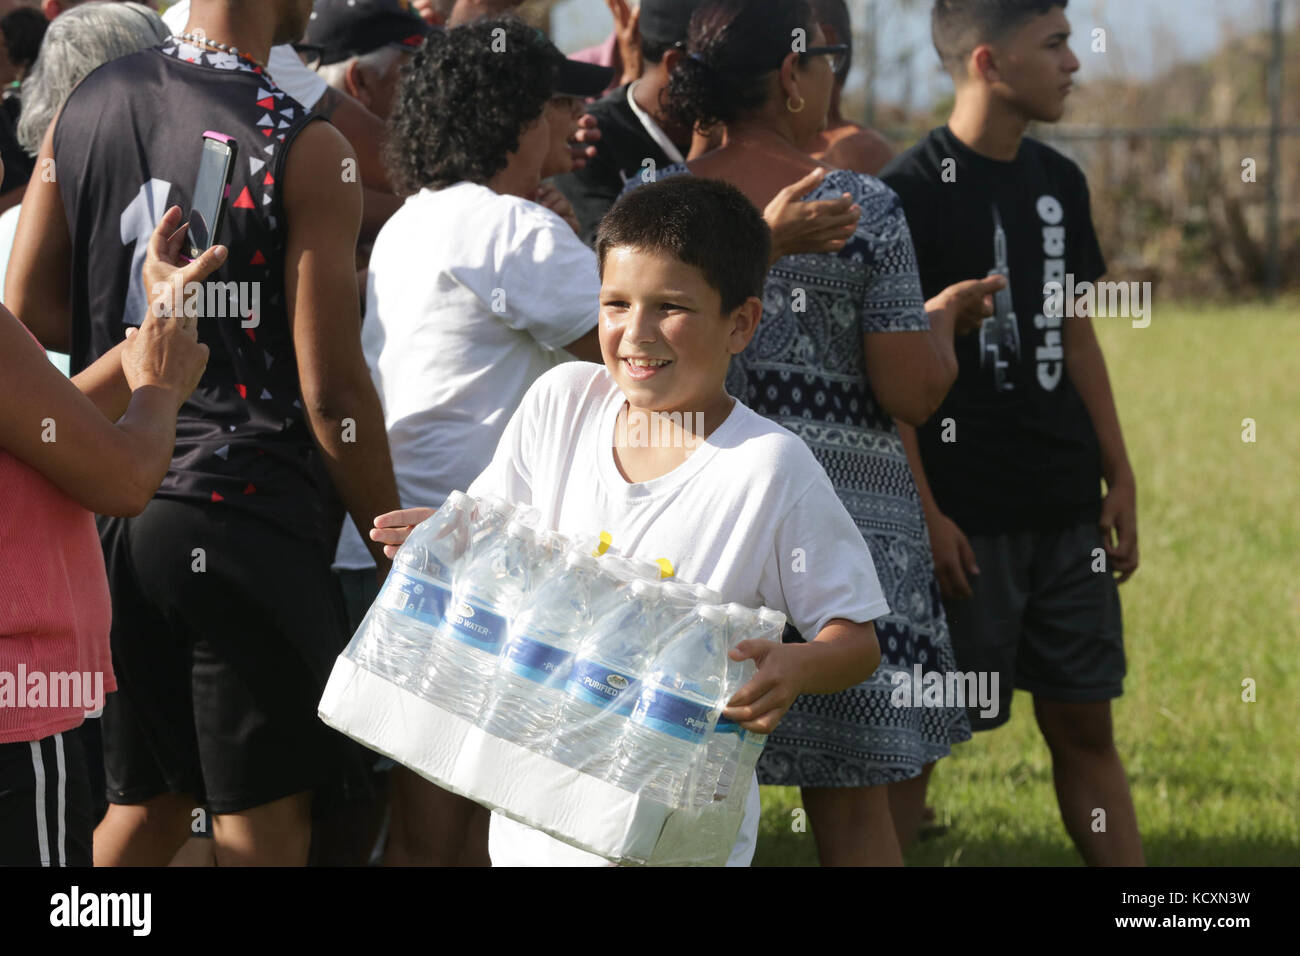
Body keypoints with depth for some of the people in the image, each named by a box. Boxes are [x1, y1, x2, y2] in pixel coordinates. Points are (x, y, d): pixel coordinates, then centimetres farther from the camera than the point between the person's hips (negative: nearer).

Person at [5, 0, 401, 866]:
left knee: (144, 801, 17)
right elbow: (332, 391, -12)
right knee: (265, 818, 4)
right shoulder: (305, 148, -12)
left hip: (111, 503, 6)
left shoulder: (86, 105, 5)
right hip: (244, 517, -6)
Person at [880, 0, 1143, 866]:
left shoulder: (1059, 183, 11)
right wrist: (923, 514, -16)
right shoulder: (915, 189, -10)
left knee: (1084, 724, 8)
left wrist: (1120, 478, 13)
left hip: (1065, 505, 6)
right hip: (967, 517, -6)